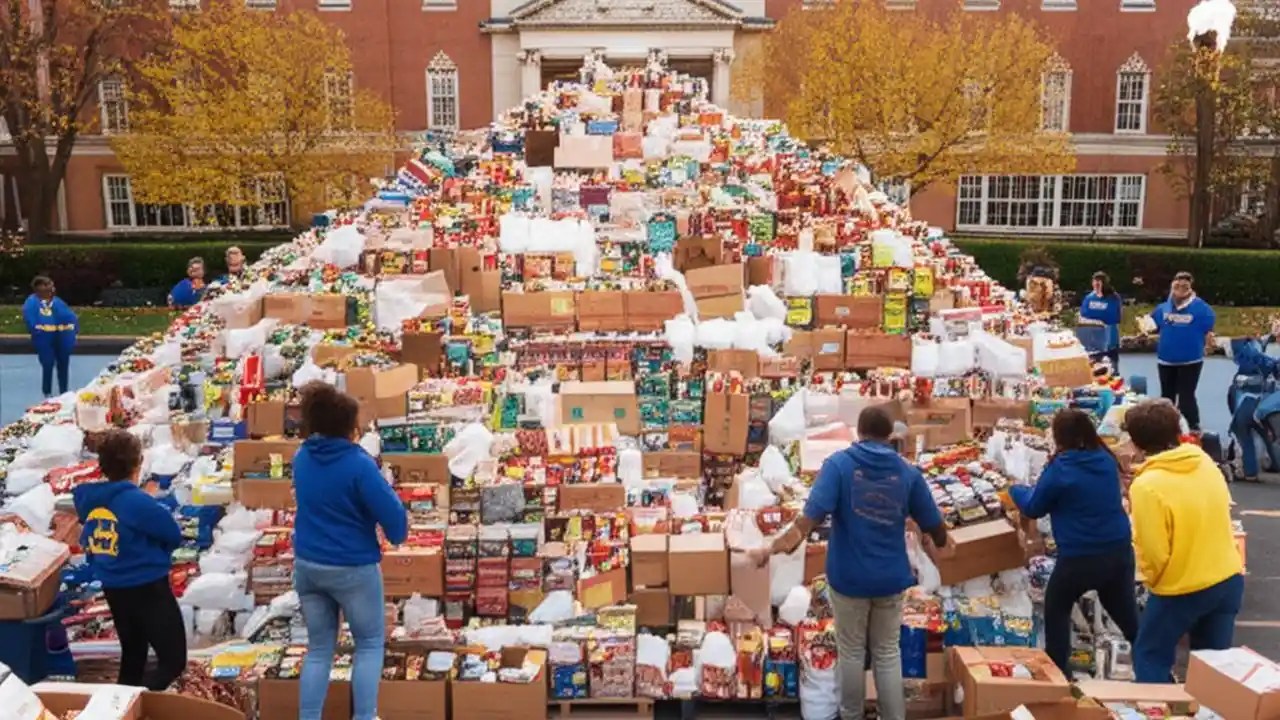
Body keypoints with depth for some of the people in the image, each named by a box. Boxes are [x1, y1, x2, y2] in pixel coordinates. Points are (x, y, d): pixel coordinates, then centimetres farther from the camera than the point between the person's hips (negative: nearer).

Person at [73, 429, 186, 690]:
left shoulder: (88, 498, -2)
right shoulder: (138, 502, -24)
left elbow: (88, 542, 12)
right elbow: (174, 536, -13)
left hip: (112, 588, 8)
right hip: (147, 589, -8)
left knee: (132, 653, 25)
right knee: (174, 660, -3)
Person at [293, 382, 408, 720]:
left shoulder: (302, 458, 1)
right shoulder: (358, 464, -20)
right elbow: (391, 513, -19)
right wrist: (398, 535, 2)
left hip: (307, 565, 6)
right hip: (353, 568, -6)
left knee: (319, 648, 16)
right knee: (370, 643, 13)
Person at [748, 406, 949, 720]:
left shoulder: (839, 464, -12)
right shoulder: (908, 472, -5)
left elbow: (811, 516, -23)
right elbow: (936, 529, -1)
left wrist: (771, 549, -20)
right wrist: (941, 544, 22)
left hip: (849, 577, -1)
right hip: (891, 578, 2)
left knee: (852, 652, 17)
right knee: (888, 652, 18)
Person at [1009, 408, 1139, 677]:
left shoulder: (1060, 467, -13)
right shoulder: (1106, 460, 4)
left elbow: (1033, 508, -2)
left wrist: (1015, 489, 18)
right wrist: (1035, 489, 24)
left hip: (1079, 558, -5)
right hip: (1119, 550, 5)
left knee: (1055, 610, 16)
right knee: (1127, 616, 18)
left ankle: (1058, 673, 21)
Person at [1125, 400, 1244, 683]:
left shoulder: (1147, 485, -23)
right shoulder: (1205, 462, -3)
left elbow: (1153, 553, -18)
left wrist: (1152, 578, 1)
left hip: (1182, 590, -6)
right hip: (1229, 578, 6)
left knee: (1149, 658, 11)